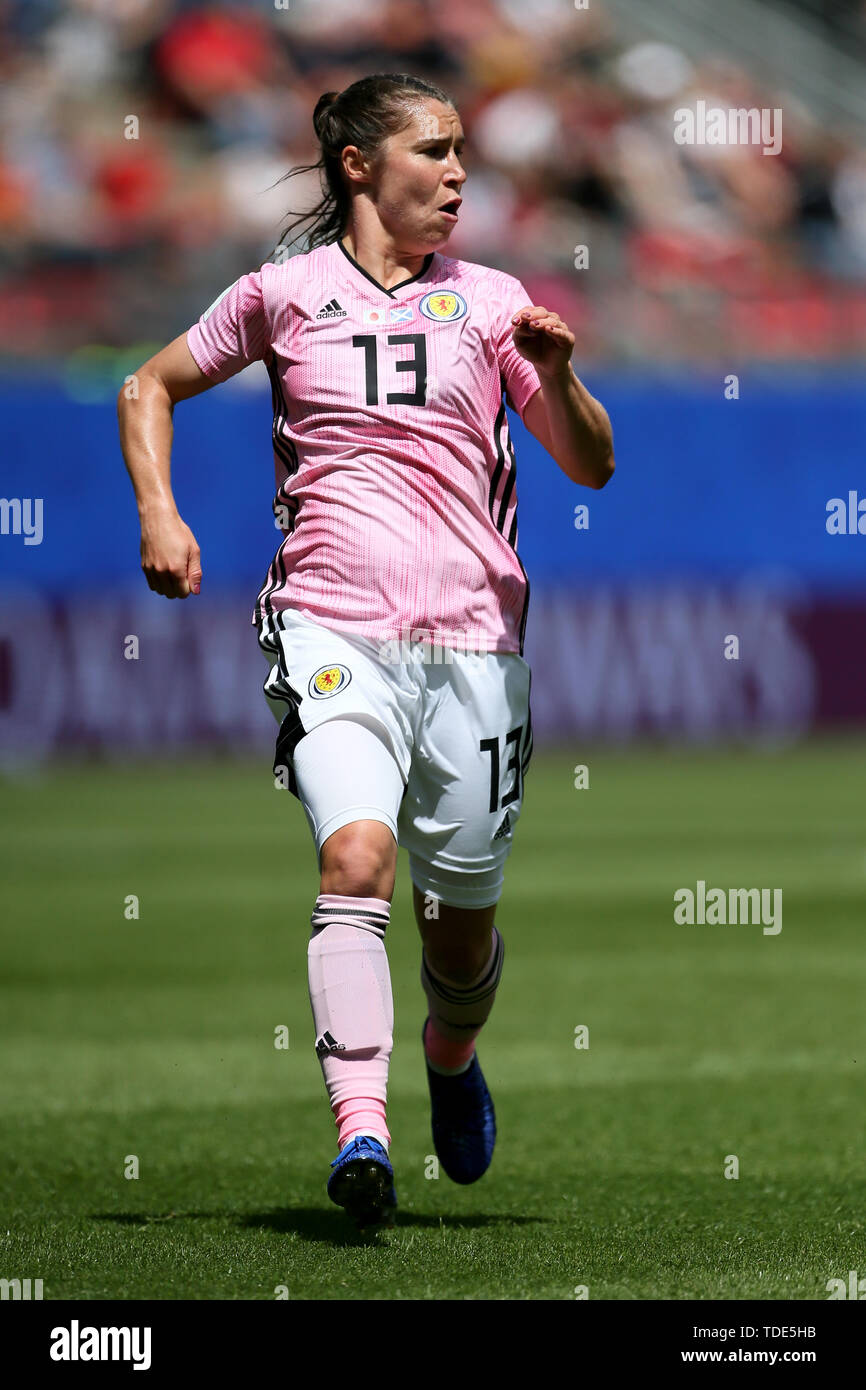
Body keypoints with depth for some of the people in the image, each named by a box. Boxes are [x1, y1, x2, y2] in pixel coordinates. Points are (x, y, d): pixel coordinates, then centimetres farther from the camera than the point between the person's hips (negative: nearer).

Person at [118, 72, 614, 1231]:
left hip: (472, 635, 2)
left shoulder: (490, 300, 10)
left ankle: (451, 1059, 40)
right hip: (333, 628, -2)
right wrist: (159, 512, 4)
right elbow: (152, 388, 20)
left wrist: (557, 375, -9)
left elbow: (592, 466, 10)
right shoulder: (286, 293, 7)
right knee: (357, 855, -26)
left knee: (462, 923, 6)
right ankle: (360, 1130, -34)